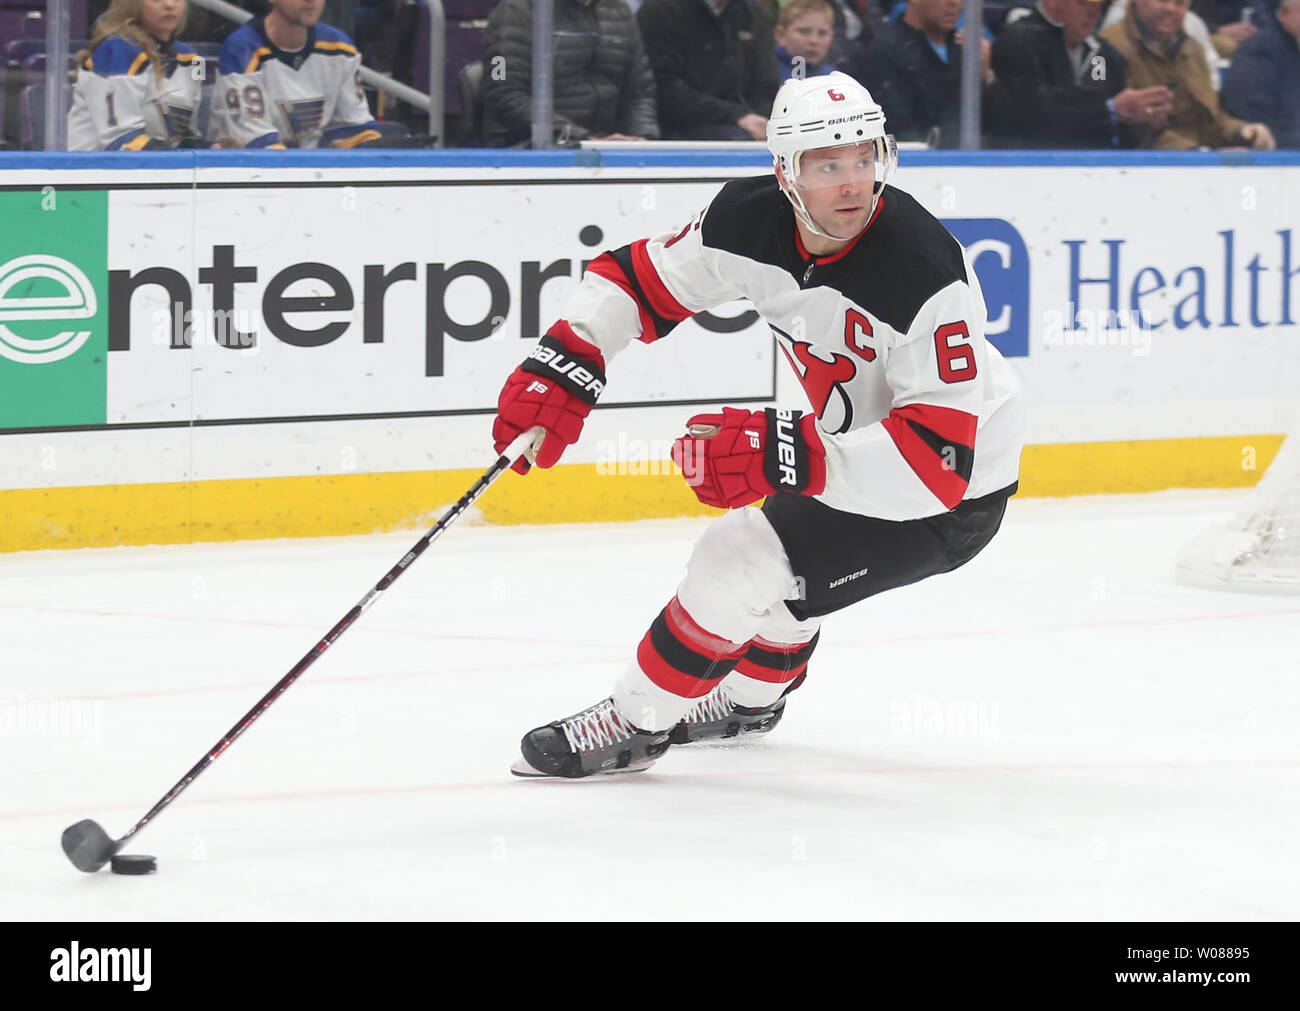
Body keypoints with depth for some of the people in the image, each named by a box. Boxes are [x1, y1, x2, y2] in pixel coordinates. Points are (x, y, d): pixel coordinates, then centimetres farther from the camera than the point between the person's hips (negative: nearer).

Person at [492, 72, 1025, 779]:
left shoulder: (923, 274, -37)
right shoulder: (752, 220, -16)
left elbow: (939, 457, -40)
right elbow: (639, 276, -3)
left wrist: (785, 456, -48)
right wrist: (561, 370, -19)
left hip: (961, 491, -8)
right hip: (857, 443, 8)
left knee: (737, 562, -16)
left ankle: (633, 726, 5)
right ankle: (751, 699, 60)